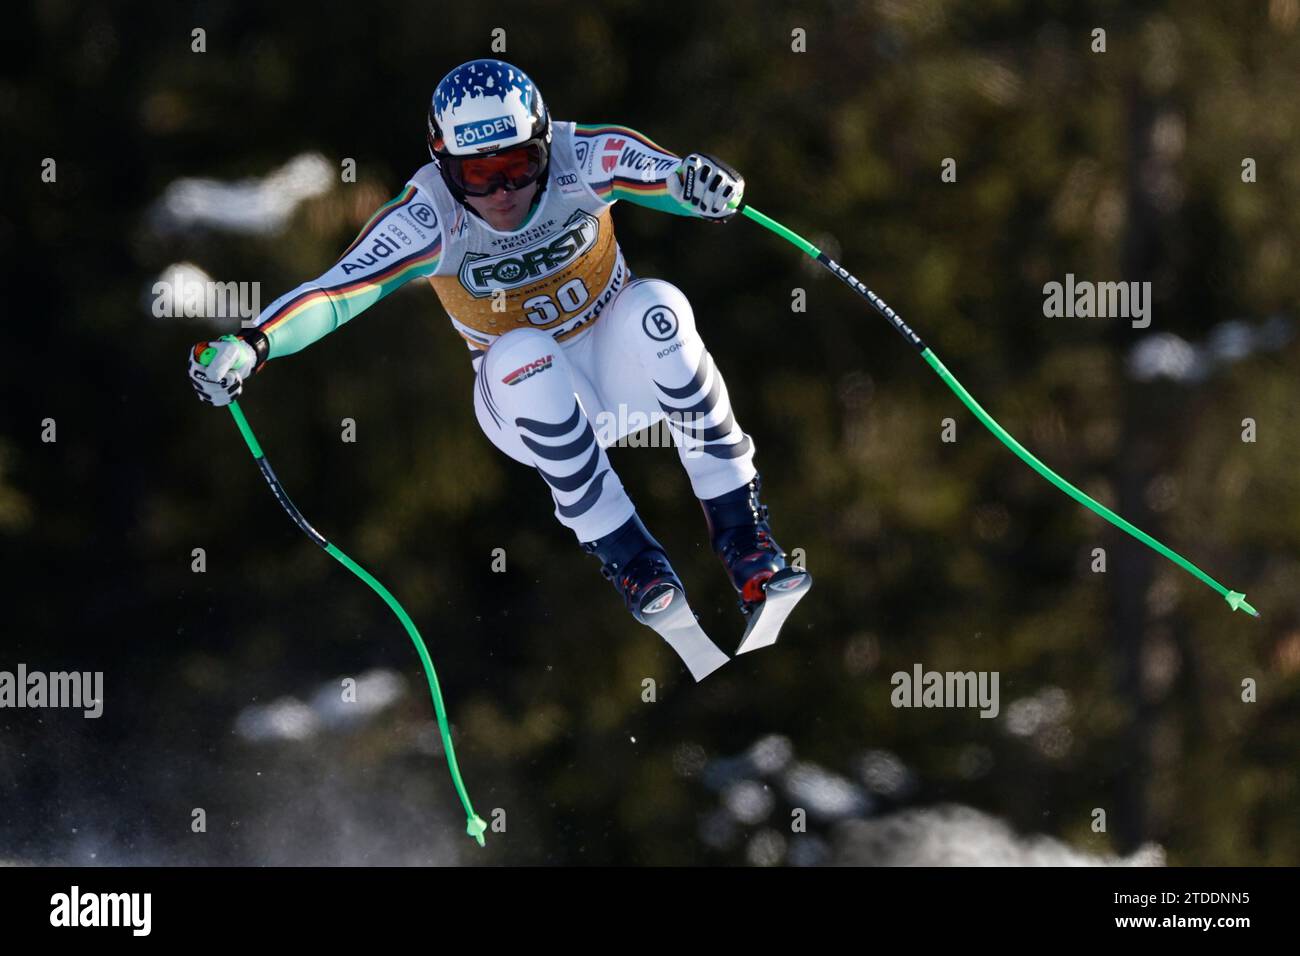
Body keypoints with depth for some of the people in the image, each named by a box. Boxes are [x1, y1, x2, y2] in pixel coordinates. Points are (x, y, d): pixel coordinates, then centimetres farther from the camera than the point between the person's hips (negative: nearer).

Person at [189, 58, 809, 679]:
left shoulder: (580, 161, -21)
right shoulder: (429, 219, -24)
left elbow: (667, 177, -34)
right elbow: (333, 294, -30)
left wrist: (701, 185, -58)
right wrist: (251, 346, -47)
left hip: (621, 366, 1)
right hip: (526, 400, -1)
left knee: (654, 307, -32)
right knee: (522, 355, -35)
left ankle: (739, 529, -24)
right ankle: (630, 563, -27)